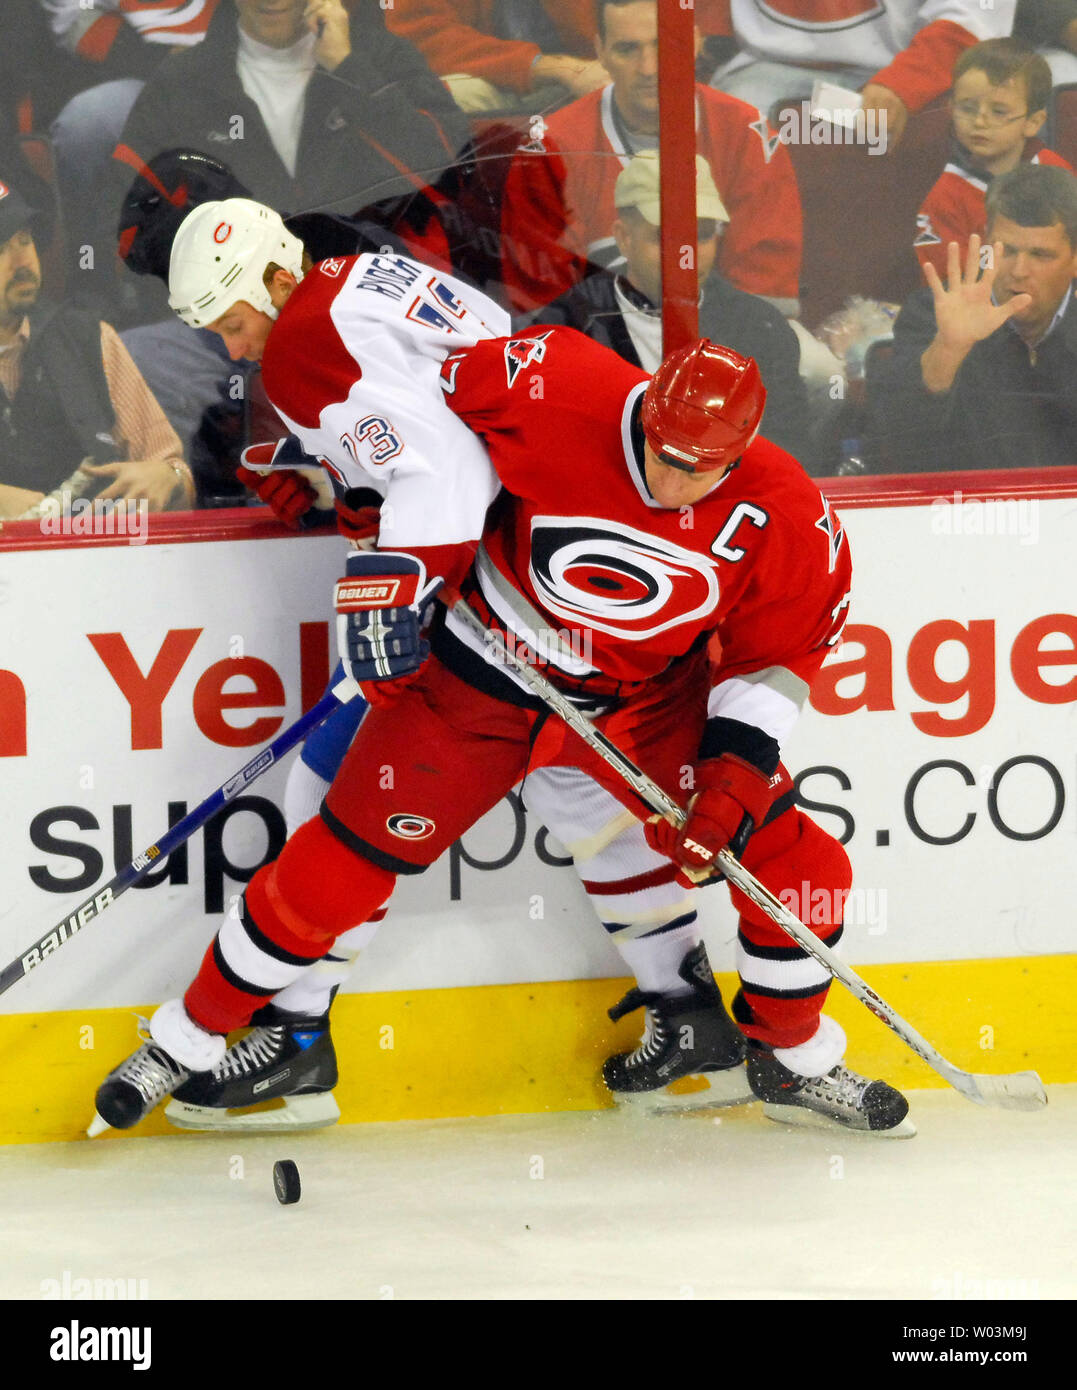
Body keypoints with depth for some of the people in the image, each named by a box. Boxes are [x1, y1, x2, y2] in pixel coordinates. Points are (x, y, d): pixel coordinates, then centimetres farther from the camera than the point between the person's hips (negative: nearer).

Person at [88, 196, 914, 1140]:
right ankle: (189, 1039, 12)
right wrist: (399, 567, -21)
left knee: (782, 851, -4)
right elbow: (436, 429, -16)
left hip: (645, 694, 2)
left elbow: (780, 654, -5)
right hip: (483, 666, -2)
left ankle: (794, 1057, 23)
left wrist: (736, 762, -16)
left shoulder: (784, 522, -17)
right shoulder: (560, 397, -27)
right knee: (353, 851, -4)